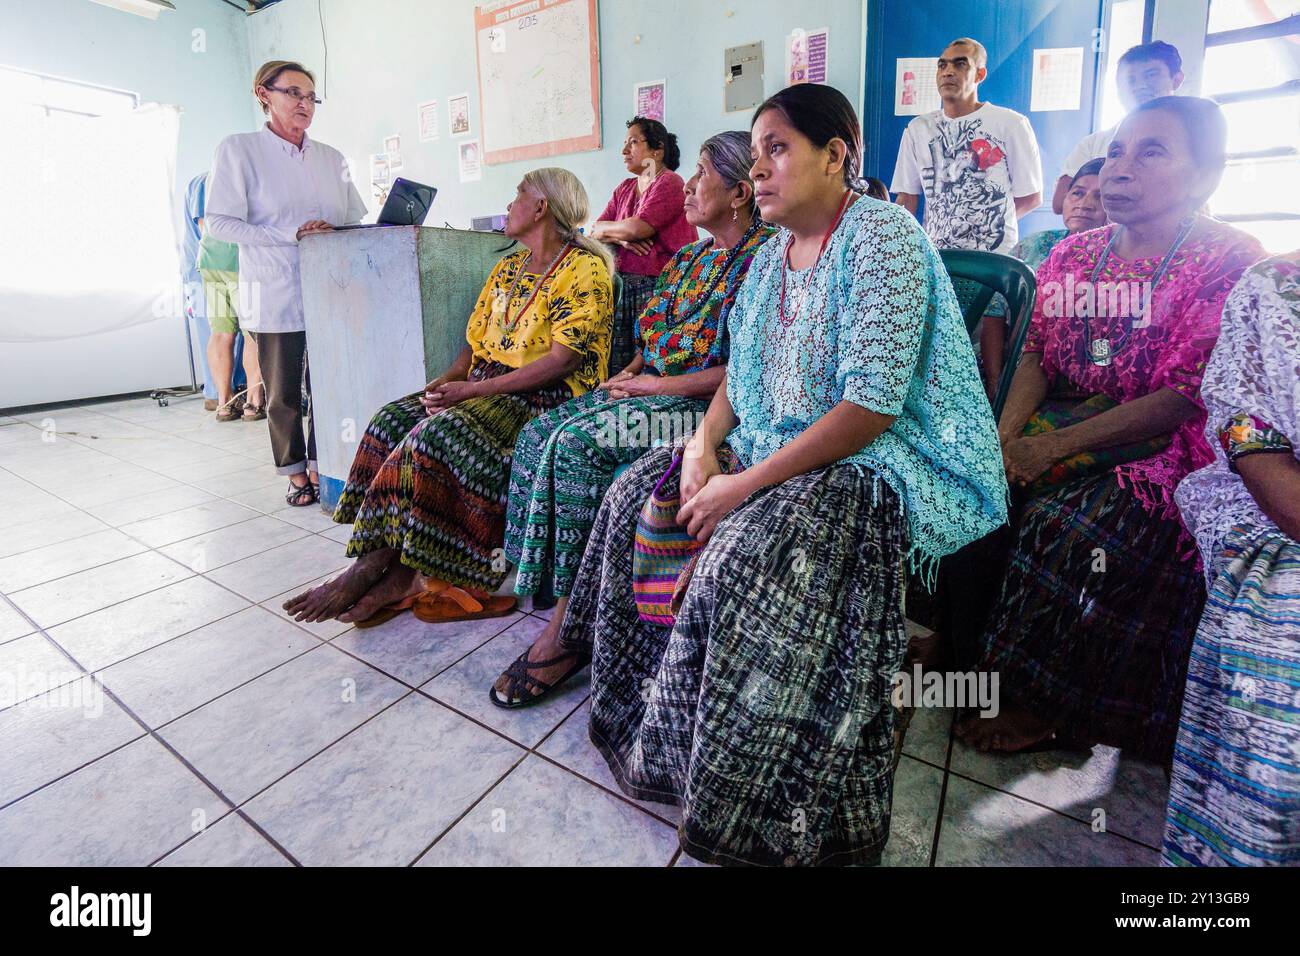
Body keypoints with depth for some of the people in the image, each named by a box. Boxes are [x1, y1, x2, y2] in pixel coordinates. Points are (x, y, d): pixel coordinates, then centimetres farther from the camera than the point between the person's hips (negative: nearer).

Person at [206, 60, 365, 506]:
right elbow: (221, 223, -6)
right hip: (275, 297, -3)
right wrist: (293, 235, -15)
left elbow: (355, 219, 15)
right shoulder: (239, 150, 2)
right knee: (284, 393, 4)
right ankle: (296, 473, 18)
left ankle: (321, 468, 17)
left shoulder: (332, 158, 14)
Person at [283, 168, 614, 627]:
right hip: (486, 390, 8)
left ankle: (374, 567, -15)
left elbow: (564, 360, -16)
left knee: (438, 435, -29)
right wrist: (446, 381, -4)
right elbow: (476, 343, 18)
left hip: (545, 397, -8)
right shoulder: (507, 268, 21)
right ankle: (377, 565, -16)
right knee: (391, 421, -13)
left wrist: (473, 389, -18)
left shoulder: (585, 270, -5)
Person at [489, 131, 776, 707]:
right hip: (650, 389, 9)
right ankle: (564, 601, -12)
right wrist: (631, 372, 3)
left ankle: (568, 623, -17)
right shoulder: (692, 256, 21)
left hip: (704, 403, -8)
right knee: (539, 433, -11)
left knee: (577, 441, -28)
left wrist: (656, 384, -14)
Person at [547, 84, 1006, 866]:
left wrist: (748, 482, -24)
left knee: (750, 551, -34)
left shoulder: (881, 235, -14)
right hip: (771, 444, 9)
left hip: (880, 459, -9)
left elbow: (872, 405, -23)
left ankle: (749, 810, -9)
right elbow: (741, 368, 15)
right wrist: (706, 441, -5)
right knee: (636, 493, 1)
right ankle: (648, 712, 18)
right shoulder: (774, 252, 13)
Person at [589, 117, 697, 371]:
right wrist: (621, 238, -8)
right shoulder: (624, 188, 21)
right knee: (615, 365, 1)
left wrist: (606, 230, 4)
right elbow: (594, 230, 13)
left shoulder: (669, 183, -1)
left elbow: (638, 227, -15)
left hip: (655, 285, -7)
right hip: (622, 284, 7)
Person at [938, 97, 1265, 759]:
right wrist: (1008, 437, -13)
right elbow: (1037, 357, 5)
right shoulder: (1071, 256, 11)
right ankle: (982, 656, 1)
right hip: (1066, 426, 6)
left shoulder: (1230, 263, -7)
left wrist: (1056, 445, -23)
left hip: (1164, 450, -5)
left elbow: (1181, 398, -15)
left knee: (1067, 524, -29)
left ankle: (1041, 705, -7)